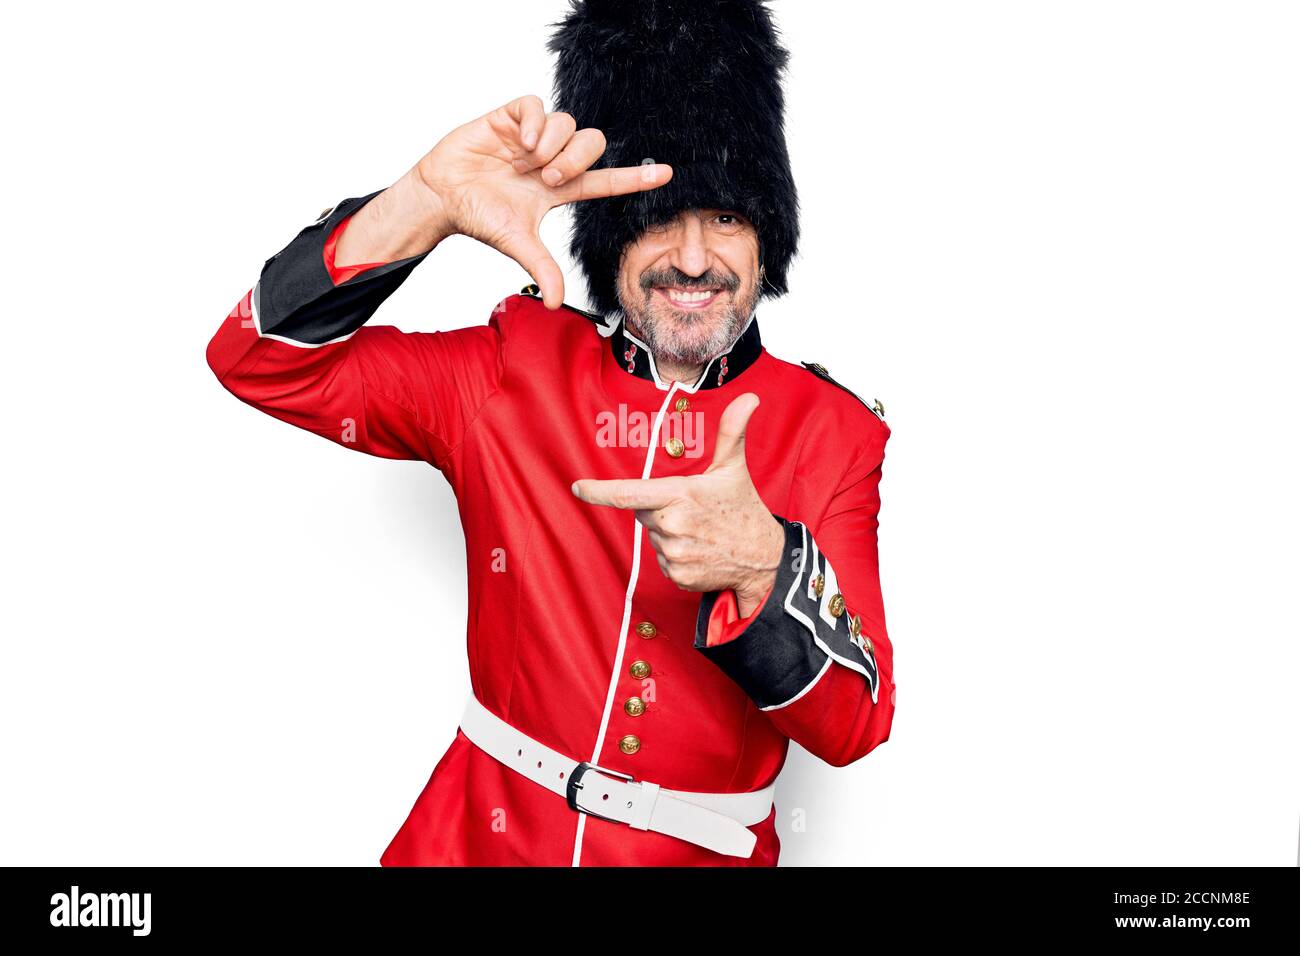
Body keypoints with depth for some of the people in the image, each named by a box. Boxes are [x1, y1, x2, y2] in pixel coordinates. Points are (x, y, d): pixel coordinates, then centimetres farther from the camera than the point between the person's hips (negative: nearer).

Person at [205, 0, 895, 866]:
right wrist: (428, 203, -26)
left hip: (703, 852, 0)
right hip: (484, 839, 1)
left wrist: (762, 569, -33)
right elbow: (258, 359, -13)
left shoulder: (834, 430, -9)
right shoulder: (519, 367, -8)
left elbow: (855, 726, -14)